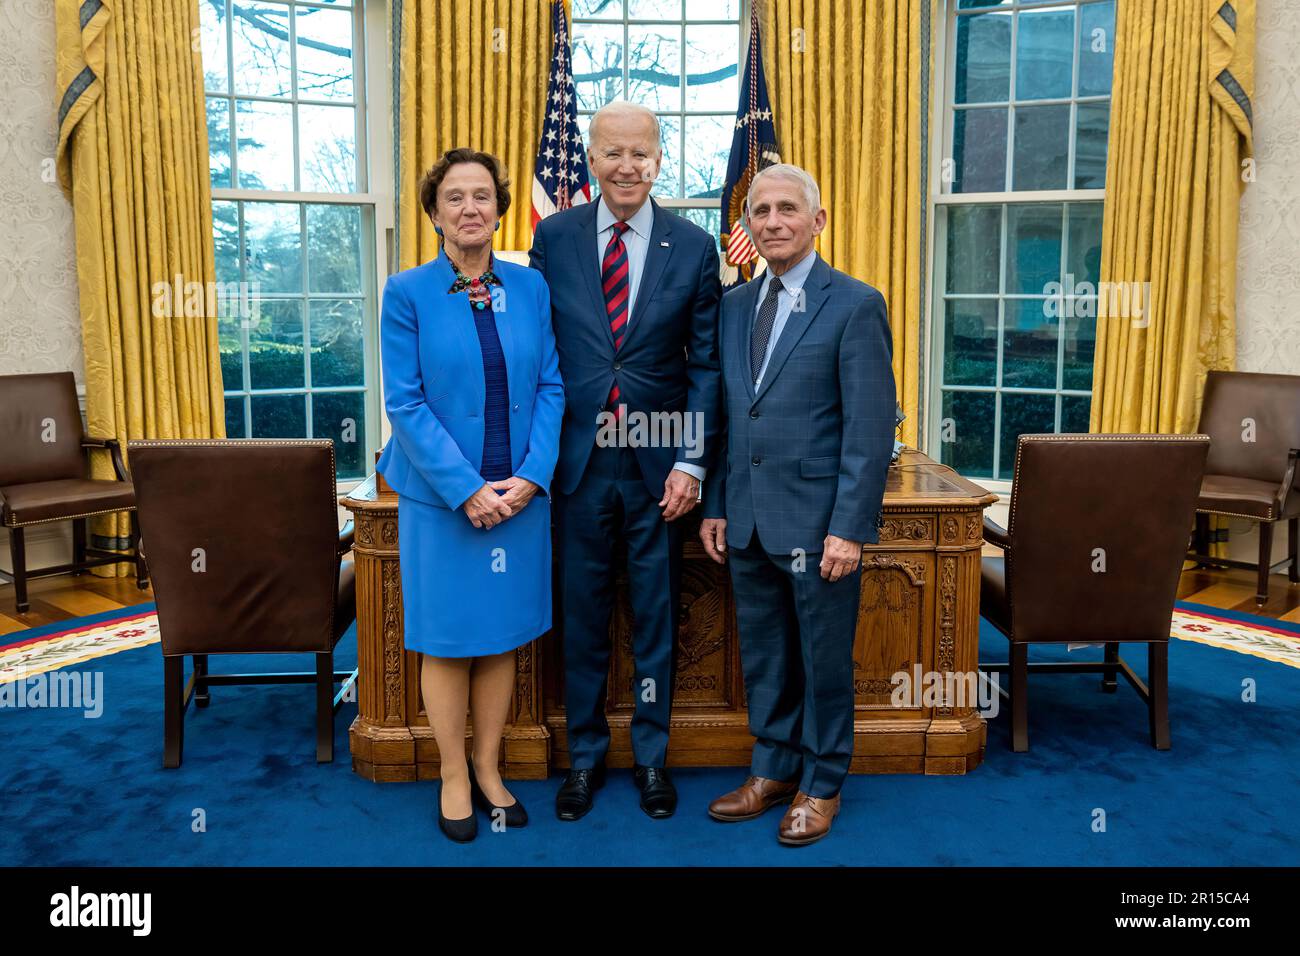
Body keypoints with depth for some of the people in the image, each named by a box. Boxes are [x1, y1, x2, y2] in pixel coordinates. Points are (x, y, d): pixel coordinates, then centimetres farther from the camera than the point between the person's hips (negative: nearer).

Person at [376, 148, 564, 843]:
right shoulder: (408, 292, -4)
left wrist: (531, 477, -10)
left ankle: (488, 769, 30)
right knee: (446, 638, 8)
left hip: (520, 493, 3)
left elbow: (551, 387, 2)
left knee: (503, 636, 12)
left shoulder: (531, 288, 4)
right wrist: (467, 490, -15)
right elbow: (405, 402, -9)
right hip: (441, 497, -2)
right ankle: (453, 779, 26)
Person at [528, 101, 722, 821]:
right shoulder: (554, 236, 1)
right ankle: (585, 755, 31)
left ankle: (652, 756, 31)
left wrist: (692, 463, -7)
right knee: (582, 617, 12)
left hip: (657, 464, 0)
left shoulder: (694, 246, 0)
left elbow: (705, 364, 0)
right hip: (578, 460, 1)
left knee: (656, 618, 12)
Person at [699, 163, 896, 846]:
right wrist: (715, 506, 8)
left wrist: (851, 528, -16)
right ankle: (773, 769, 34)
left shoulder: (855, 305, -7)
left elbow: (871, 428, -11)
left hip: (818, 522, -5)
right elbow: (724, 413, 13)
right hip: (748, 521, 5)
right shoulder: (733, 305, 11)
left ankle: (822, 784, 28)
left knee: (824, 659, 9)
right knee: (762, 655, 16)